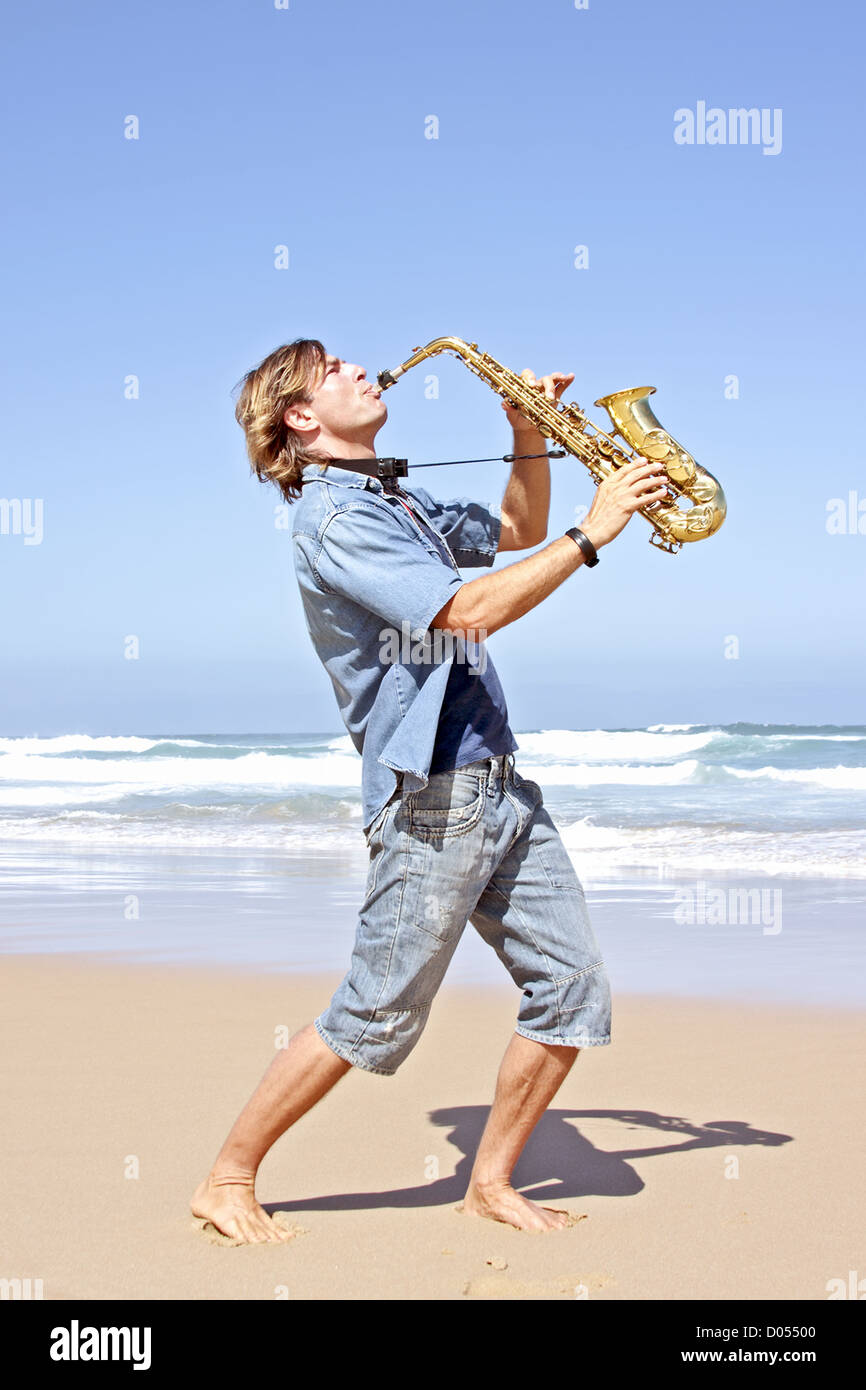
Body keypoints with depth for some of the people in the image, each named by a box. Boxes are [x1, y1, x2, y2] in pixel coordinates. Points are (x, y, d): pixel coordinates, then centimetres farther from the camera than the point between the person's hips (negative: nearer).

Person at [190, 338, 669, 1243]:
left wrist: (528, 437, 13)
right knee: (376, 1018, -2)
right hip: (431, 801, -9)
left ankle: (490, 1185, 18)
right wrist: (591, 534, -16)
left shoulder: (398, 505, 17)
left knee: (573, 991, 6)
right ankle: (227, 1182, 12)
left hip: (499, 788, 9)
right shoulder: (333, 522, -12)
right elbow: (471, 611, -22)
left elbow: (517, 531, 30)